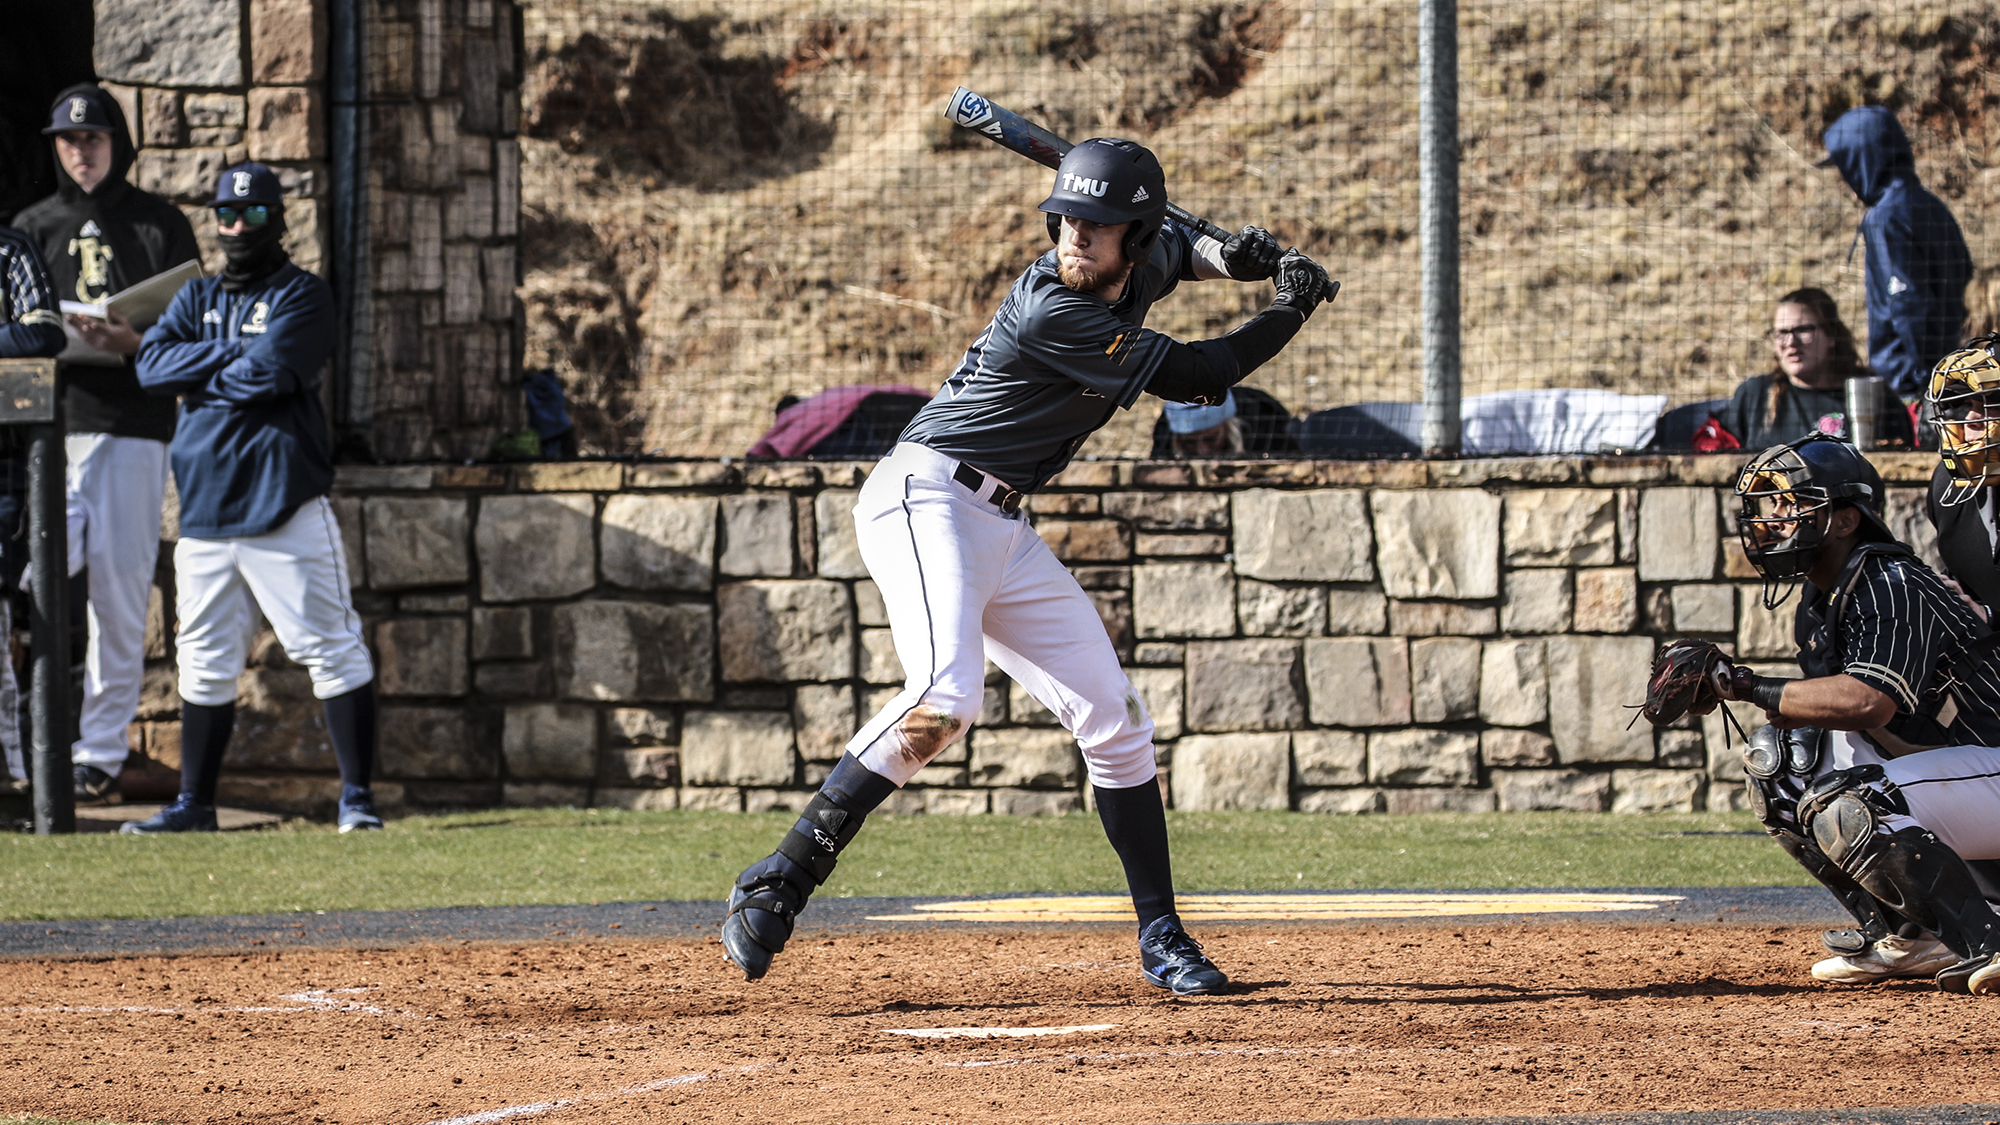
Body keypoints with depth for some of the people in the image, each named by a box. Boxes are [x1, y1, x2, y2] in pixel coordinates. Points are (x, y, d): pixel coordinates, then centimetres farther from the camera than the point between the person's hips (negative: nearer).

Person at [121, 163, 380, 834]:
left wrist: (199, 377, -2)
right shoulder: (197, 299, 16)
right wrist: (235, 354, -9)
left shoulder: (303, 298, 0)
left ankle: (356, 795, -3)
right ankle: (195, 803, 17)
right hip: (204, 516, 5)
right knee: (204, 664, 10)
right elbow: (152, 363, -1)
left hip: (284, 511, -5)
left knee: (331, 650, -7)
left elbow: (272, 374, -17)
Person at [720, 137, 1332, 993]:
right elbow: (1198, 379, -15)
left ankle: (1161, 938, 17)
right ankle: (778, 885, -27)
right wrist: (1293, 311, -2)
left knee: (1114, 719, 7)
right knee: (944, 699, -31)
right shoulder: (1053, 312, -22)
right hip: (925, 498, -9)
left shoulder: (1143, 265, 4)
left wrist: (1228, 257, 9)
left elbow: (1179, 248, 32)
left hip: (1003, 533, 9)